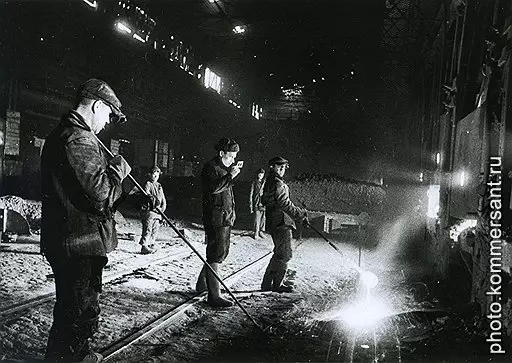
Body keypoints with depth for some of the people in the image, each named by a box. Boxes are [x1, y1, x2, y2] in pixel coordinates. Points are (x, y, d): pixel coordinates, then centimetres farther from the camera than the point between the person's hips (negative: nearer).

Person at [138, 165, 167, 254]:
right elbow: (147, 194, -21)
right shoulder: (148, 184, -4)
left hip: (157, 212, 7)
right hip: (148, 210, -7)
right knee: (147, 229, -9)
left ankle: (150, 245, 19)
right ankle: (144, 247, -7)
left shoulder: (159, 186, 19)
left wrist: (162, 208, -1)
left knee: (155, 230, 10)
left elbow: (163, 199, 16)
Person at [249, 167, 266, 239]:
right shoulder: (254, 183, 1)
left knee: (263, 218, 6)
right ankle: (256, 233, 5)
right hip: (256, 203, -3)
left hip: (264, 203, 3)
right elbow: (251, 194, 1)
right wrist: (251, 205, -3)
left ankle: (261, 231, 18)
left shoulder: (265, 182, 8)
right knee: (257, 219, -4)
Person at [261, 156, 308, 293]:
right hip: (281, 223, -10)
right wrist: (301, 214, -14)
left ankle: (267, 283, 21)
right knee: (284, 254, -2)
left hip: (274, 223, 10)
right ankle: (277, 284, 5)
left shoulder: (269, 183, 16)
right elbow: (285, 204, -21)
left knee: (280, 253, 17)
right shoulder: (278, 184, -16)